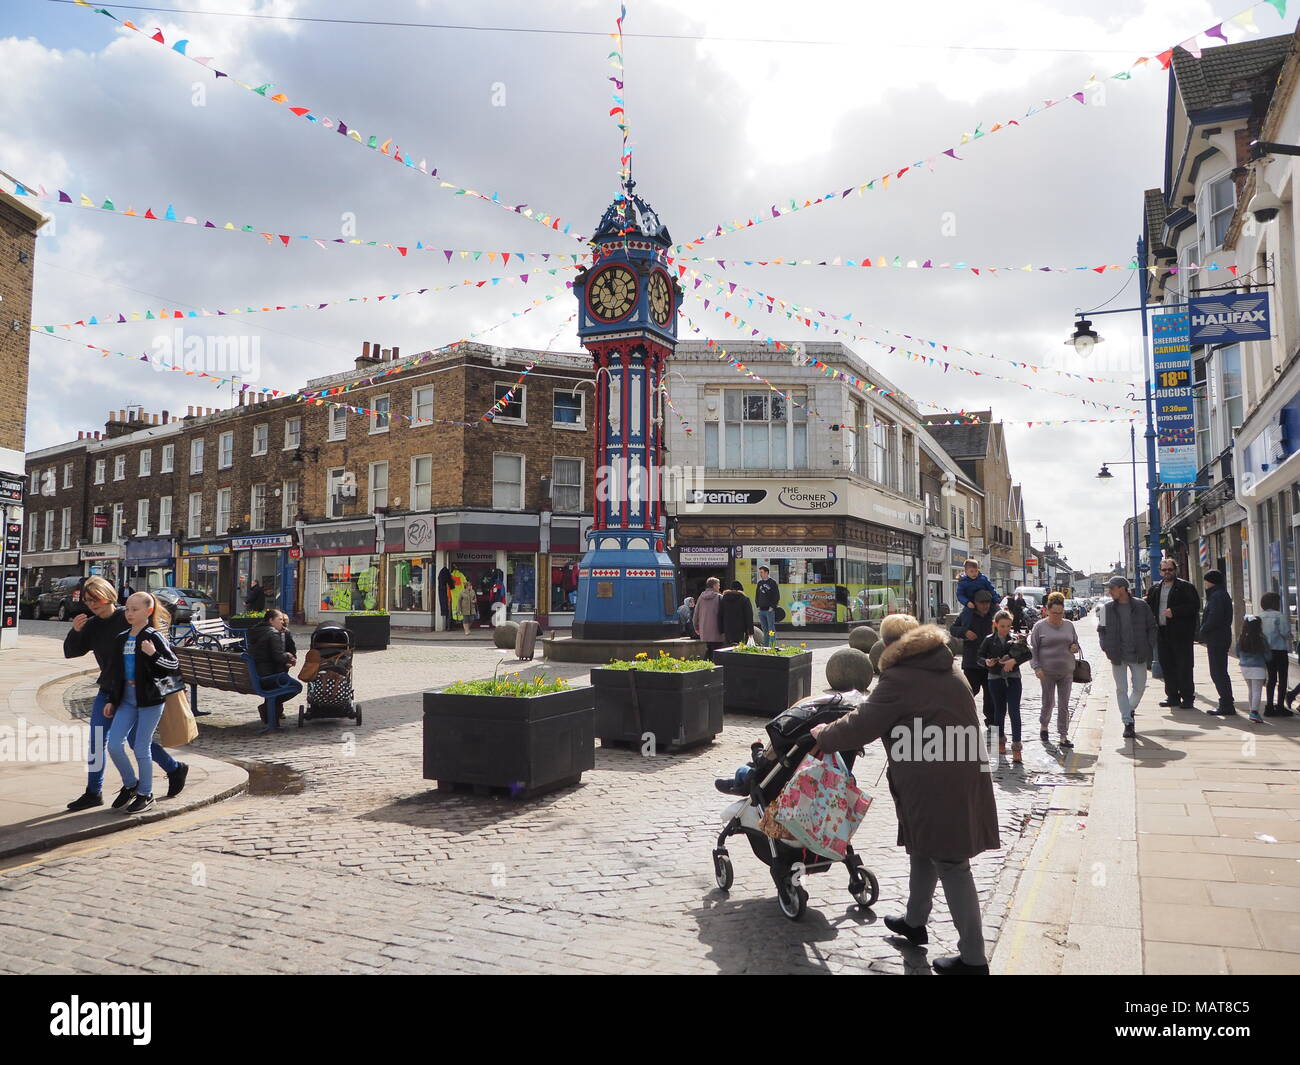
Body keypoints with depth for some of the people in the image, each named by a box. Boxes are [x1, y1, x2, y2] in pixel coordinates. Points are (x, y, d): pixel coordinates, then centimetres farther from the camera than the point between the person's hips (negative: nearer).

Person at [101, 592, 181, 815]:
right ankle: (130, 784, 22)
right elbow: (114, 671, 17)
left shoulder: (154, 637, -8)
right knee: (114, 744, -2)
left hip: (150, 698, -5)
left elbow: (174, 666, -10)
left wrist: (154, 655, -27)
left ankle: (145, 794, 16)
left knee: (141, 748, -1)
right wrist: (111, 700, 16)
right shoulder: (120, 638, 10)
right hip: (126, 698, 6)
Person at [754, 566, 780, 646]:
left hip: (770, 610, -6)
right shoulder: (759, 583, 14)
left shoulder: (773, 583, -3)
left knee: (771, 629, -5)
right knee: (764, 629, 10)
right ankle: (765, 645, 15)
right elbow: (757, 595, 20)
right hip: (761, 610, 6)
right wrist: (757, 605, 8)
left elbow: (777, 596, -6)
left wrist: (773, 606, -12)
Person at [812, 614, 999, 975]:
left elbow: (861, 726, -11)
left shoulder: (899, 680, -14)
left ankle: (973, 959, 9)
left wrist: (824, 736, 7)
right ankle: (915, 922, 41)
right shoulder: (947, 672, 14)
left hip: (935, 786, -9)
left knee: (951, 865, 0)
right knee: (924, 851, 23)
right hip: (961, 778, 9)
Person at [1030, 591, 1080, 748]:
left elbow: (1076, 644, 20)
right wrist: (1037, 667, -10)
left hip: (1066, 672, 3)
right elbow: (1033, 649, -1)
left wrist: (1075, 647, -4)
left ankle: (1063, 737, 8)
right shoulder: (1040, 626, -2)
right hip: (1047, 672, -2)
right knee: (1048, 703, 6)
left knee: (1064, 706, 3)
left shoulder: (1069, 625, 9)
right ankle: (1043, 726, 33)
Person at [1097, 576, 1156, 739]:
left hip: (1138, 655, 0)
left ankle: (1130, 710, 32)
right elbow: (1101, 629, 11)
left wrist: (1149, 647, -2)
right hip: (1118, 656, 1)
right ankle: (1128, 722, 8)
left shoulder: (1141, 606, -2)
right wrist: (1105, 646, -1)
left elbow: (1152, 627, 6)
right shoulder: (1107, 608, 1)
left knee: (1139, 687, 5)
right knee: (1121, 689, 2)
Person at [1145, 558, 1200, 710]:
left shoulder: (1185, 587, -3)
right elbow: (1150, 608, 22)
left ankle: (1187, 698, 3)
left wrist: (1174, 611, -19)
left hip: (1180, 633, -6)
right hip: (1162, 633, 6)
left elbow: (1195, 606, -11)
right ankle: (1172, 696, 17)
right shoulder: (1155, 589, 15)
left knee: (1184, 666, -4)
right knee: (1166, 665, 9)